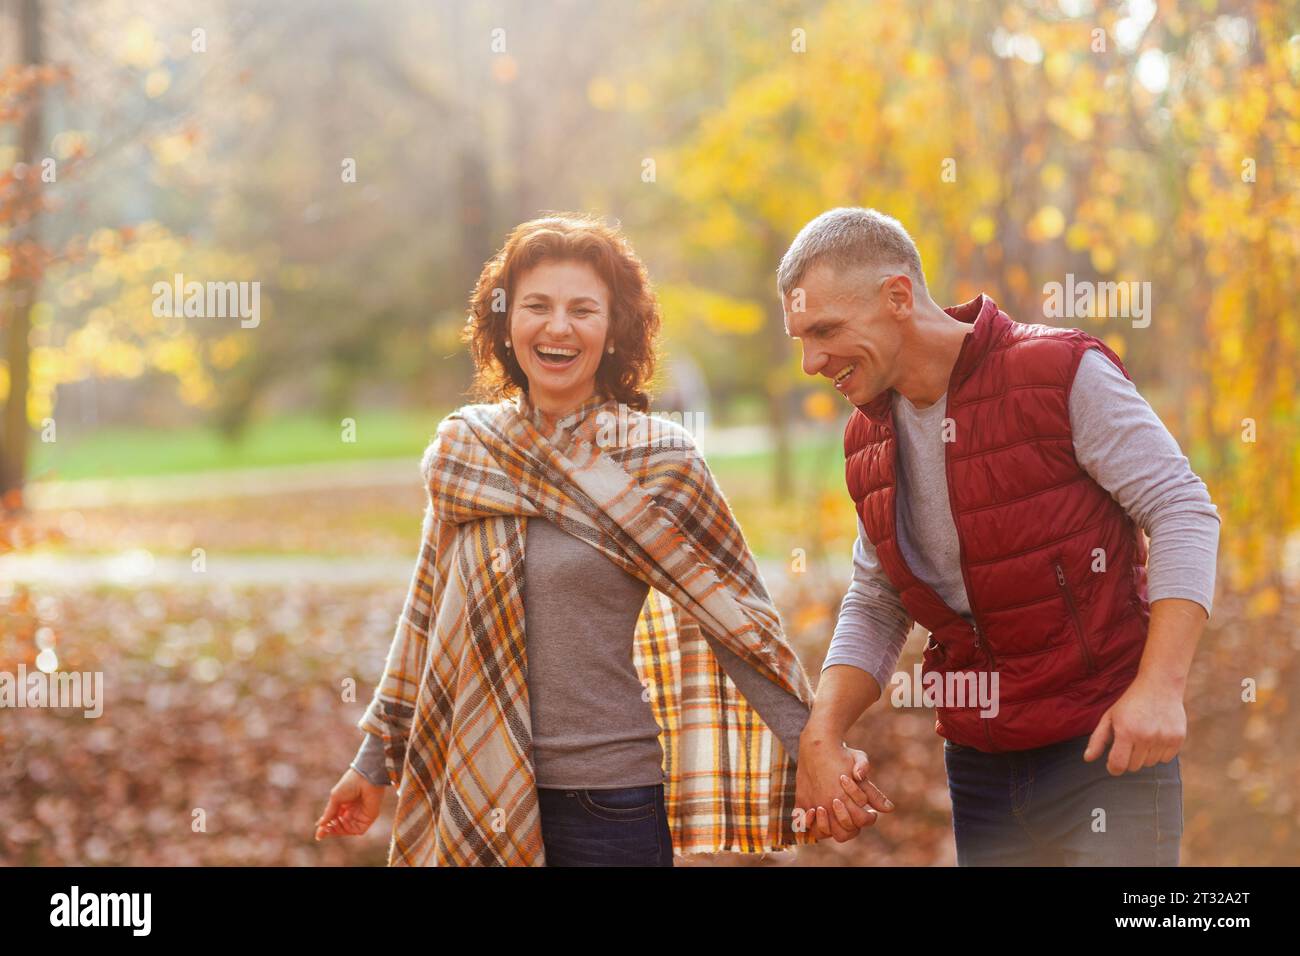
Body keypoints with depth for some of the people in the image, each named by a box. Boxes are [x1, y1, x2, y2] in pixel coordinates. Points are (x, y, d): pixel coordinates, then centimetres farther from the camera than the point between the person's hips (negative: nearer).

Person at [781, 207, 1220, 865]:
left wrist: (1160, 687, -20)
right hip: (978, 765, 6)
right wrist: (821, 735, -3)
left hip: (1103, 750, -6)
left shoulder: (1064, 373, -11)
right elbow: (873, 608, 13)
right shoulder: (867, 439, 9)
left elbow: (1181, 512, -11)